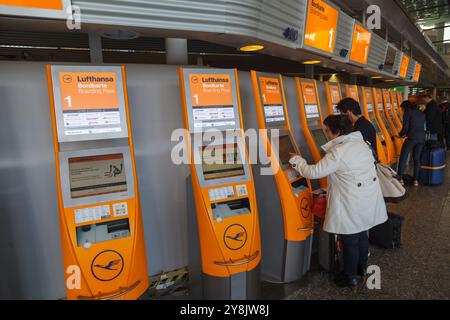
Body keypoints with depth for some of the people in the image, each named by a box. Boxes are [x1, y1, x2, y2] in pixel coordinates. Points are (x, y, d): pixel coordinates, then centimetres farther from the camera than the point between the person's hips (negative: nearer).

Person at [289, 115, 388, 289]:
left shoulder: (338, 152, -23)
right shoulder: (362, 144, 4)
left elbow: (314, 172, -20)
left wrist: (297, 161, -3)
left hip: (352, 206, -8)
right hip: (369, 200, 9)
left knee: (349, 242, 9)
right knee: (362, 235, 24)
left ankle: (351, 277, 26)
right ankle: (361, 269, 42)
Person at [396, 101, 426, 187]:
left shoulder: (407, 112, -1)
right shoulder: (421, 113, 17)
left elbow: (405, 127, -9)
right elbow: (425, 126, 15)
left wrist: (401, 134, 11)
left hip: (412, 138, -6)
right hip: (422, 138, 6)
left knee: (403, 158, 6)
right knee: (417, 159, 15)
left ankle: (400, 179, 9)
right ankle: (416, 180, 16)